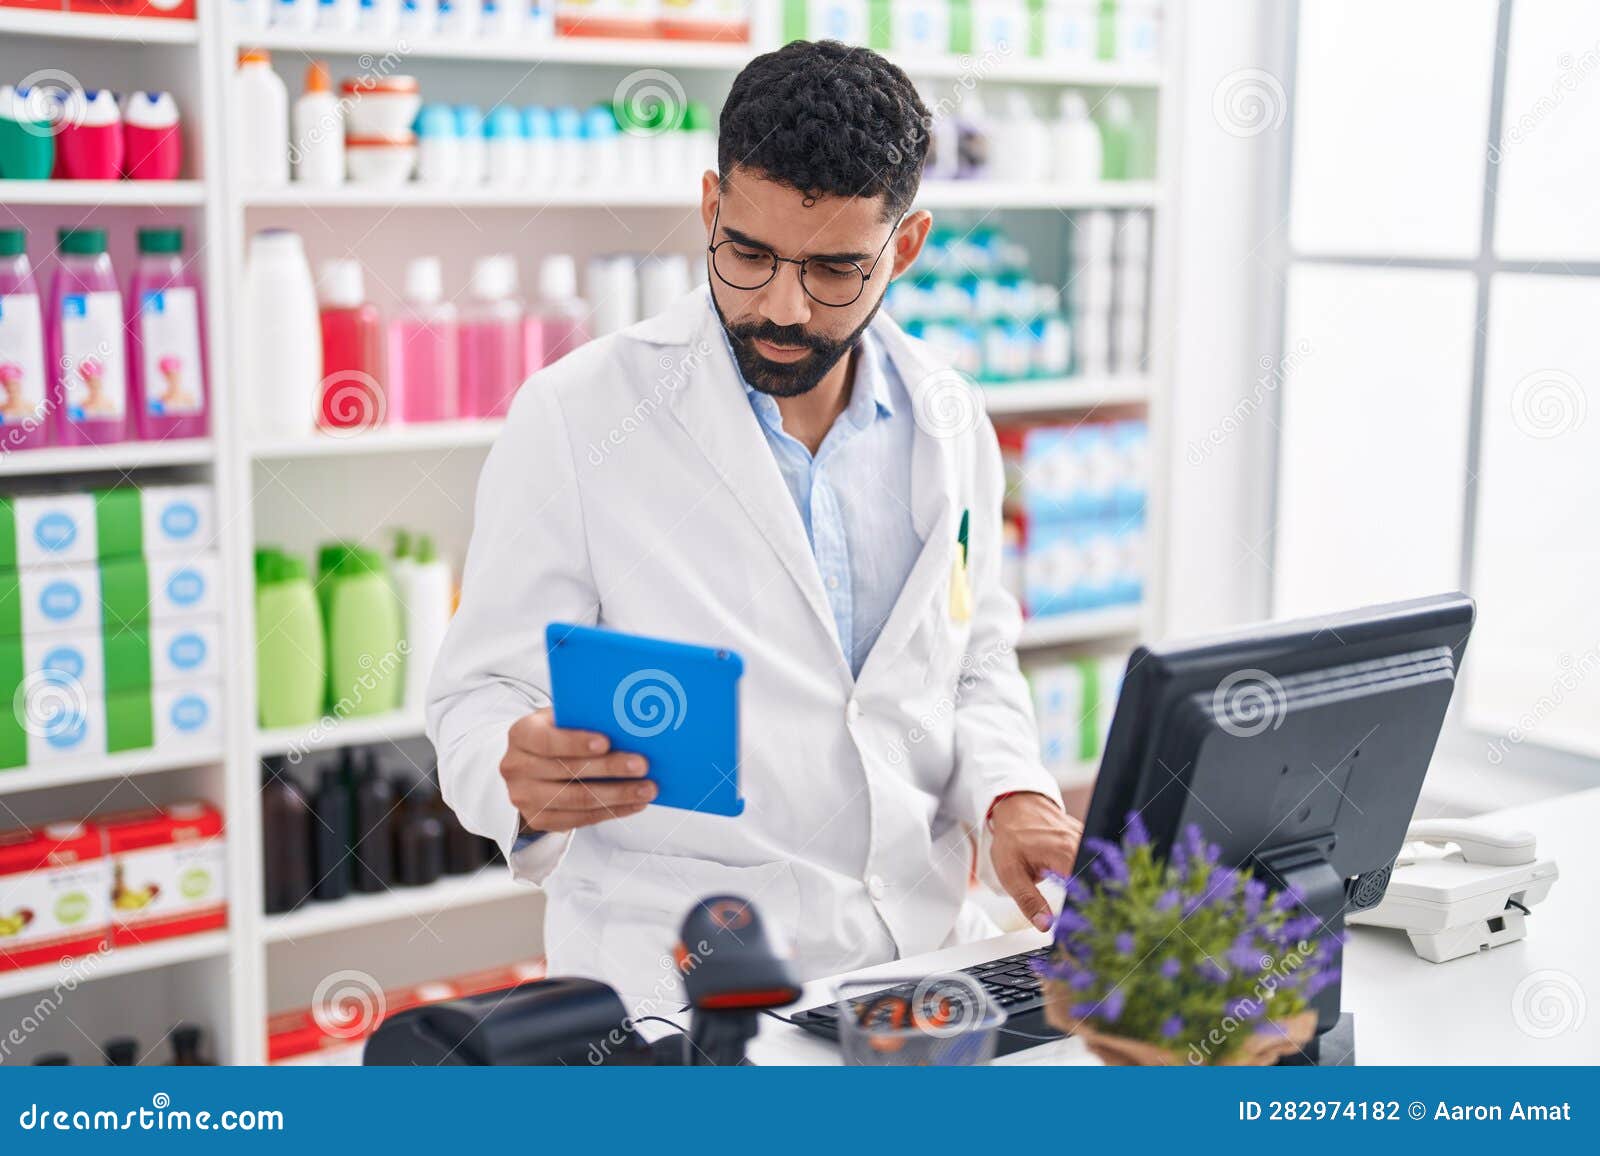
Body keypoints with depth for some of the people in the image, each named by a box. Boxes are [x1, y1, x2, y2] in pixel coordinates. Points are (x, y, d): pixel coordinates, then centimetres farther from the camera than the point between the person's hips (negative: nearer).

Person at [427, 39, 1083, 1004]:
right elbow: (482, 696, -3)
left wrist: (1011, 798, -1)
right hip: (676, 981, -4)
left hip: (924, 948, 5)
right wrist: (524, 783, -26)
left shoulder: (950, 423, 9)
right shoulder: (575, 418, -6)